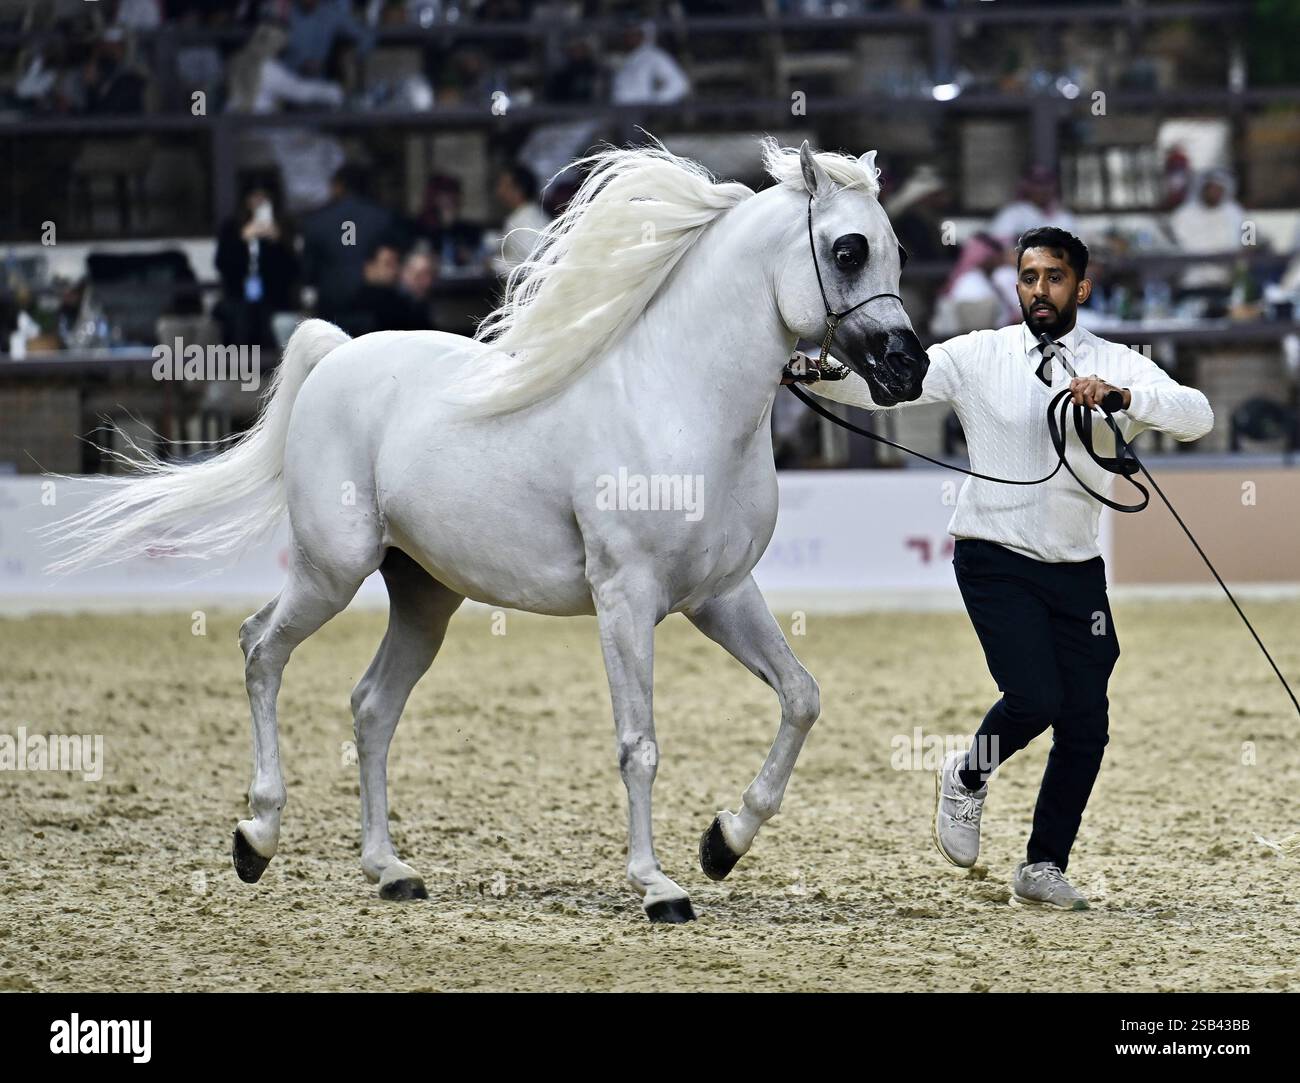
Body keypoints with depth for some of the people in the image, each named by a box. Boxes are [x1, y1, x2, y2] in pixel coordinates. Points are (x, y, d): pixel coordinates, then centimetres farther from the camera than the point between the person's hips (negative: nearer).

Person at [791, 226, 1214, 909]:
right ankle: (968, 778, 14)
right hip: (995, 560, -3)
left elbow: (1197, 417, -12)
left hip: (1077, 567, 3)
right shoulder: (979, 357, -1)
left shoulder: (1116, 366, 2)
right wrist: (814, 373, -27)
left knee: (1086, 724, 1)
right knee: (1035, 697, -19)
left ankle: (1044, 867, 20)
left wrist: (1122, 396, -29)